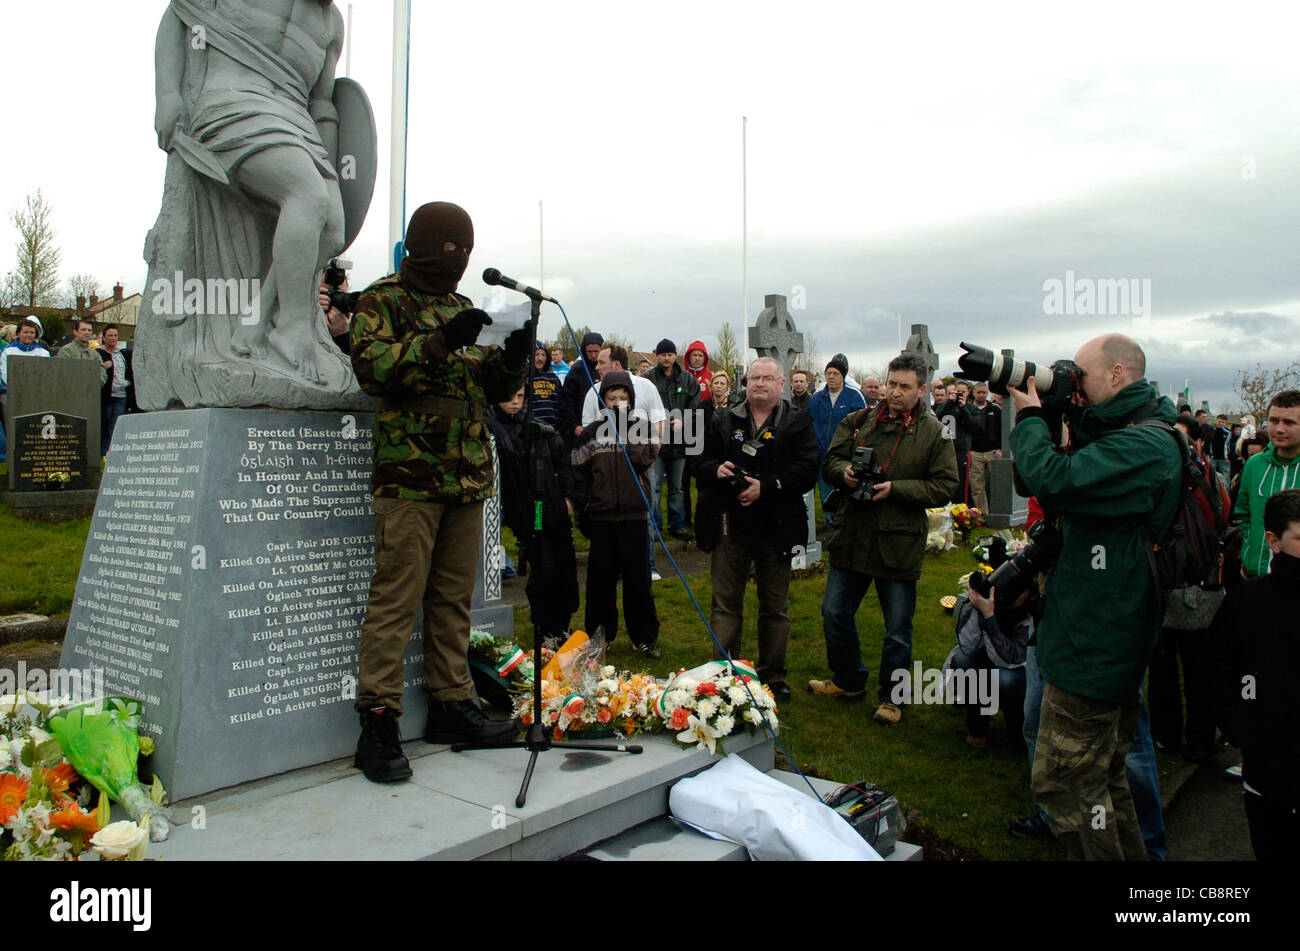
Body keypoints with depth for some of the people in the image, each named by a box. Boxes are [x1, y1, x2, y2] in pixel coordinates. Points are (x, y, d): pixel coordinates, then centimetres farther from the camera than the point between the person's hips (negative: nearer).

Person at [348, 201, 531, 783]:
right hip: (410, 475, -7)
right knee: (396, 599, -7)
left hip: (469, 475, 7)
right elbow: (371, 368, -15)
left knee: (454, 599, 12)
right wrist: (440, 341, -24)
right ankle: (378, 723, -1)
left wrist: (514, 355, 0)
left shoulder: (463, 308, 21)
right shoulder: (383, 300, 2)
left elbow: (493, 390, 20)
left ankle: (452, 705, 21)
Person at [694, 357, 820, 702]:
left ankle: (773, 675, 24)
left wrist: (765, 486, -20)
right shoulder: (723, 420, 10)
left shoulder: (798, 424, 2)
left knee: (775, 607, 10)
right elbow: (700, 463, 10)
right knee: (725, 605, 5)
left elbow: (807, 471, -10)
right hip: (730, 527, 1)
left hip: (776, 529, -1)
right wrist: (716, 469, -12)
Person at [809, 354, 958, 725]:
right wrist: (845, 471, -14)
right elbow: (830, 462, 8)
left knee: (898, 628, 8)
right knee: (835, 613, 14)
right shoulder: (859, 421, 5)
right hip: (851, 536, 4)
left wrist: (895, 489, -18)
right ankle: (848, 681, 35)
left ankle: (892, 697, 27)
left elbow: (944, 487, -7)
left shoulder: (934, 432, -4)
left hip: (898, 543, -3)